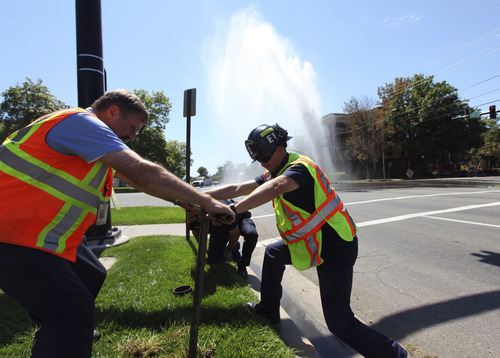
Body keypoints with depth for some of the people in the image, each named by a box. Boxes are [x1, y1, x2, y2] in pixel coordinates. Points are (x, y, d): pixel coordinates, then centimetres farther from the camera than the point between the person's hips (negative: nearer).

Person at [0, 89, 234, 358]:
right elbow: (142, 174, -30)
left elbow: (134, 179, 12)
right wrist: (204, 200, -24)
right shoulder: (82, 122, -20)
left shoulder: (88, 135, 13)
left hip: (41, 232, 10)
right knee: (73, 306, -17)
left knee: (91, 277, 21)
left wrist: (187, 200, 6)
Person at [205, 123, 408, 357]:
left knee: (339, 323, -10)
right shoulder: (272, 174, 8)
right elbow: (237, 189, 4)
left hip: (335, 247, -9)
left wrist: (234, 210, -49)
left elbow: (274, 188, -41)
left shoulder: (300, 166, -20)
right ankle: (268, 310, 40)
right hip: (310, 242, 9)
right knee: (273, 254, 23)